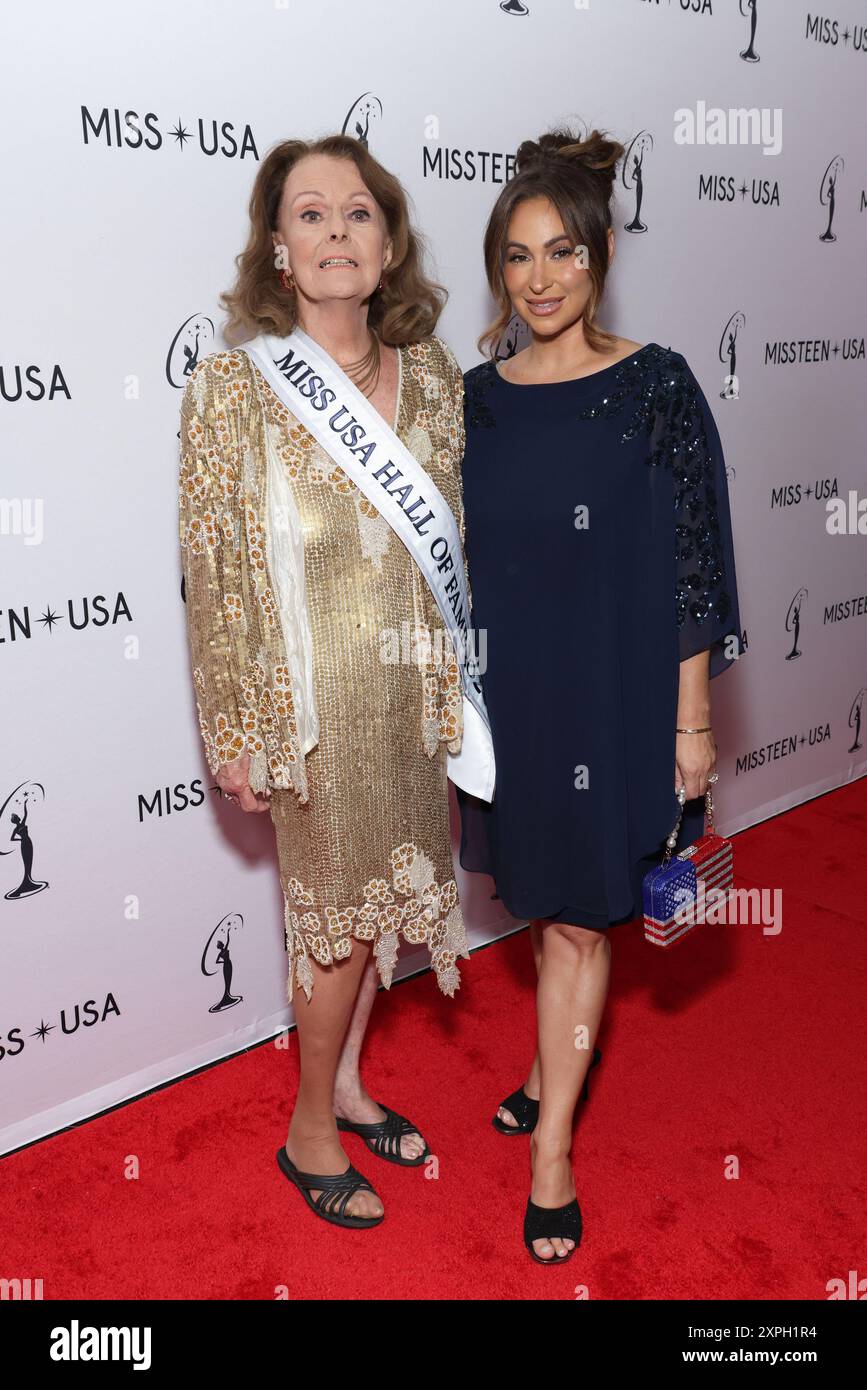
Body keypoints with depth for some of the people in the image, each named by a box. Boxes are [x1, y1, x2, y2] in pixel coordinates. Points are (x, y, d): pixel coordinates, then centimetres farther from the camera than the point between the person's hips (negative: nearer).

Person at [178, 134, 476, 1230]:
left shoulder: (431, 377, 2)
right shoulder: (232, 387, -12)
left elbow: (450, 536, 10)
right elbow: (212, 573, -10)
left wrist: (455, 676, 10)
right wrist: (233, 733, -9)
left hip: (413, 685, 5)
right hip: (313, 695, -5)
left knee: (380, 894, 17)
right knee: (339, 911, 6)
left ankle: (347, 1083, 41)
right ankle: (311, 1132, 30)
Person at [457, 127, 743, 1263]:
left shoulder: (655, 388, -9)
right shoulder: (477, 396, 3)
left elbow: (693, 562, -8)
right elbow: (455, 562, 8)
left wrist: (692, 719, -9)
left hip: (609, 694, -4)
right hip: (505, 690, 4)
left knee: (576, 916, 4)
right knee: (543, 898, 19)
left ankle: (552, 1151, 18)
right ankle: (557, 1066, 43)